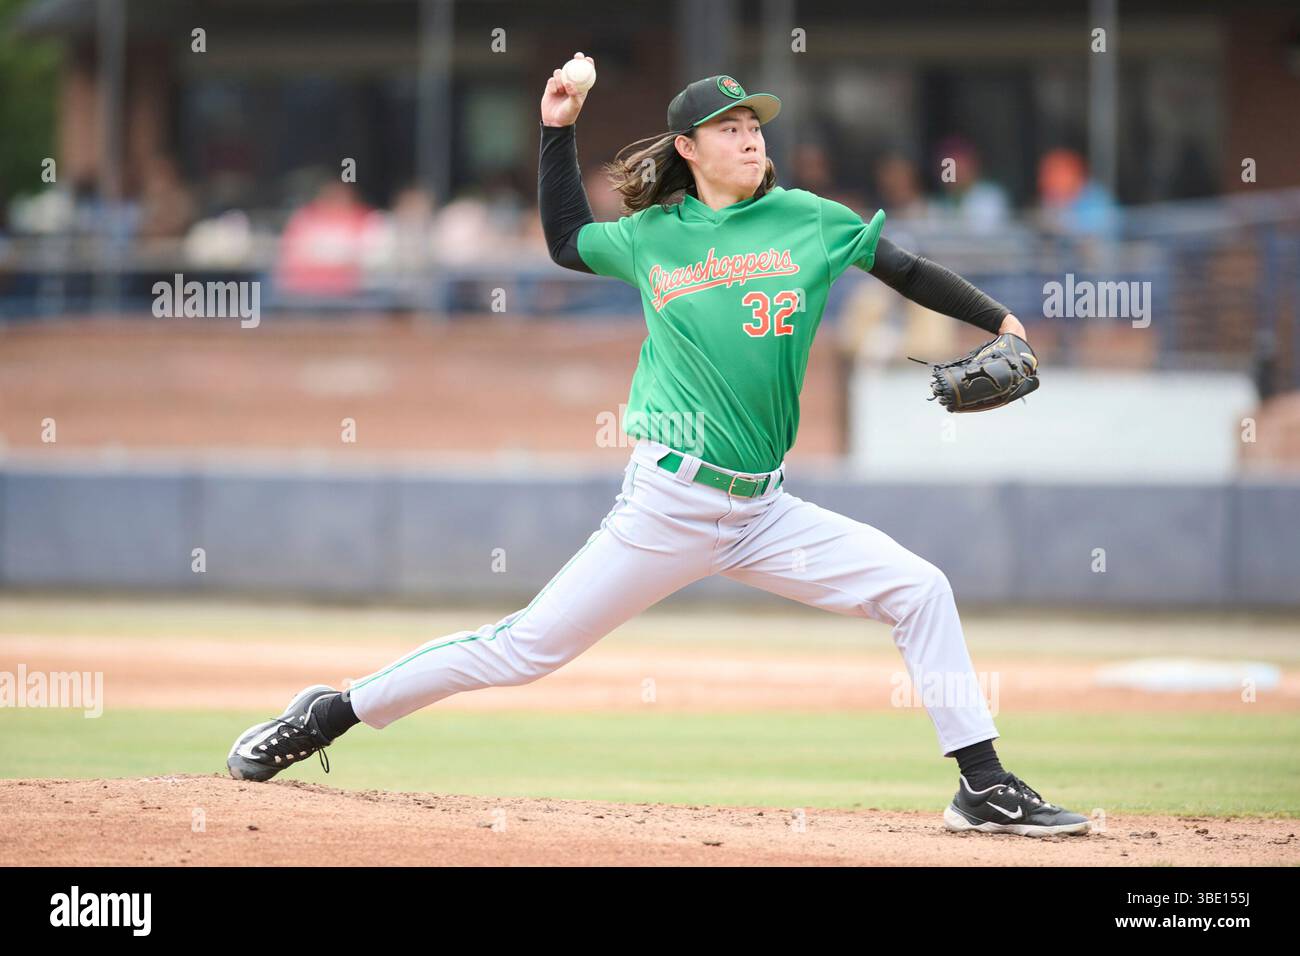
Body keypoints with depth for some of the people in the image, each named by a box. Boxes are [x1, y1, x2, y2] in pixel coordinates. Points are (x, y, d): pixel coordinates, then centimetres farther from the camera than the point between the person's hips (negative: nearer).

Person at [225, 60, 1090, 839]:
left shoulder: (808, 220, 6)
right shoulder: (650, 237, 6)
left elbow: (904, 269, 13)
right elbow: (566, 241, 24)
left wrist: (998, 321, 8)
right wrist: (558, 132, 18)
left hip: (762, 511, 3)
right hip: (667, 506, -3)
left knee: (919, 590, -8)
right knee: (526, 648, -5)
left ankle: (984, 786, -1)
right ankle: (328, 716, 7)